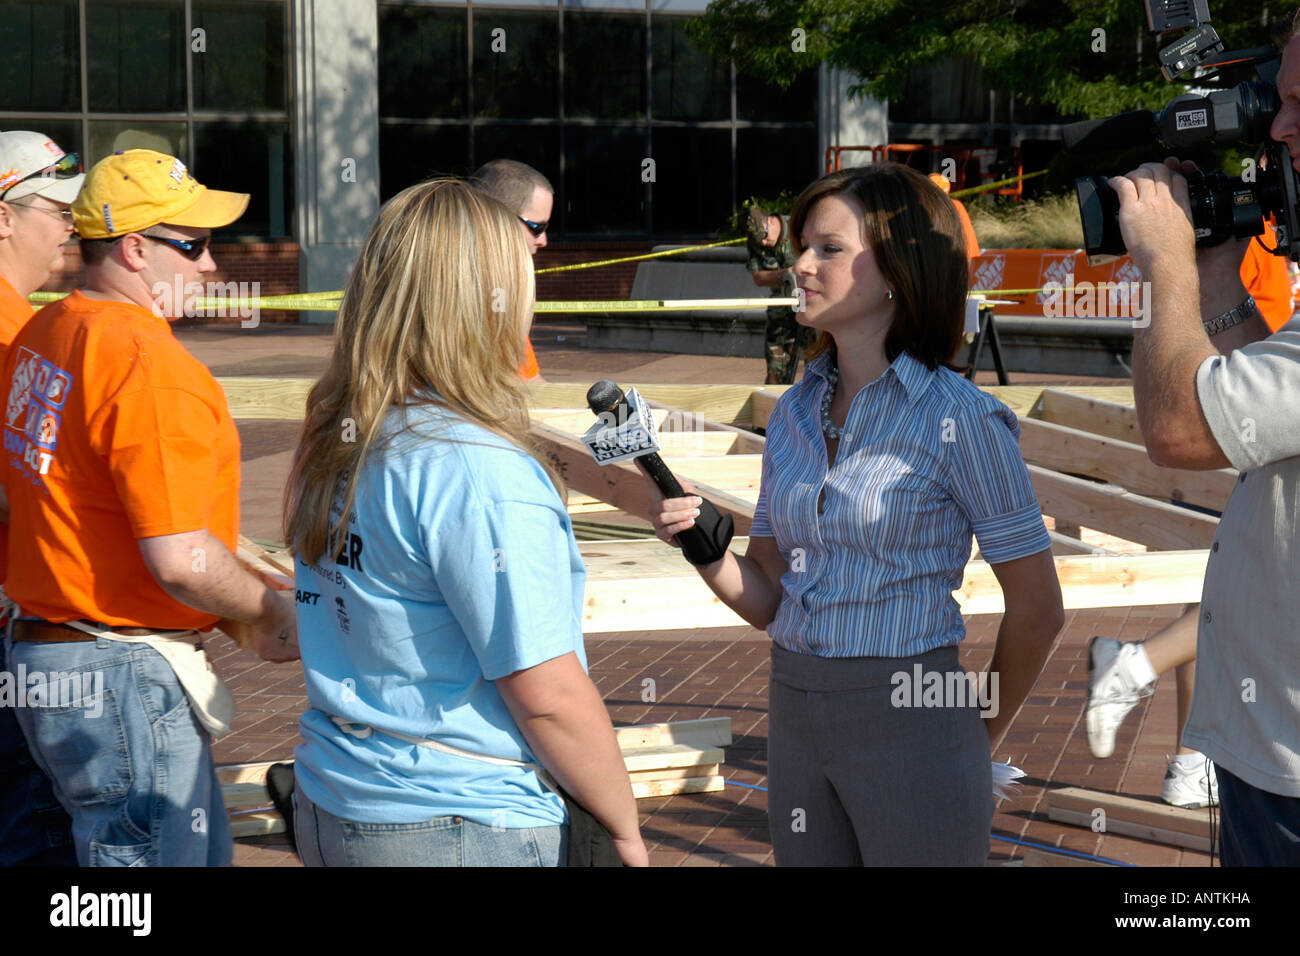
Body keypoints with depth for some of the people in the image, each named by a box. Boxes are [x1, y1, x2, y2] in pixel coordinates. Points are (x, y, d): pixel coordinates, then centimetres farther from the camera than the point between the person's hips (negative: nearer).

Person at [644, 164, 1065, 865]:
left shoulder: (957, 418, -11)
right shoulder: (795, 412, 8)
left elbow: (1037, 609, -7)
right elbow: (768, 601, 9)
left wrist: (979, 736, 4)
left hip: (910, 724, -6)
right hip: (794, 719, 6)